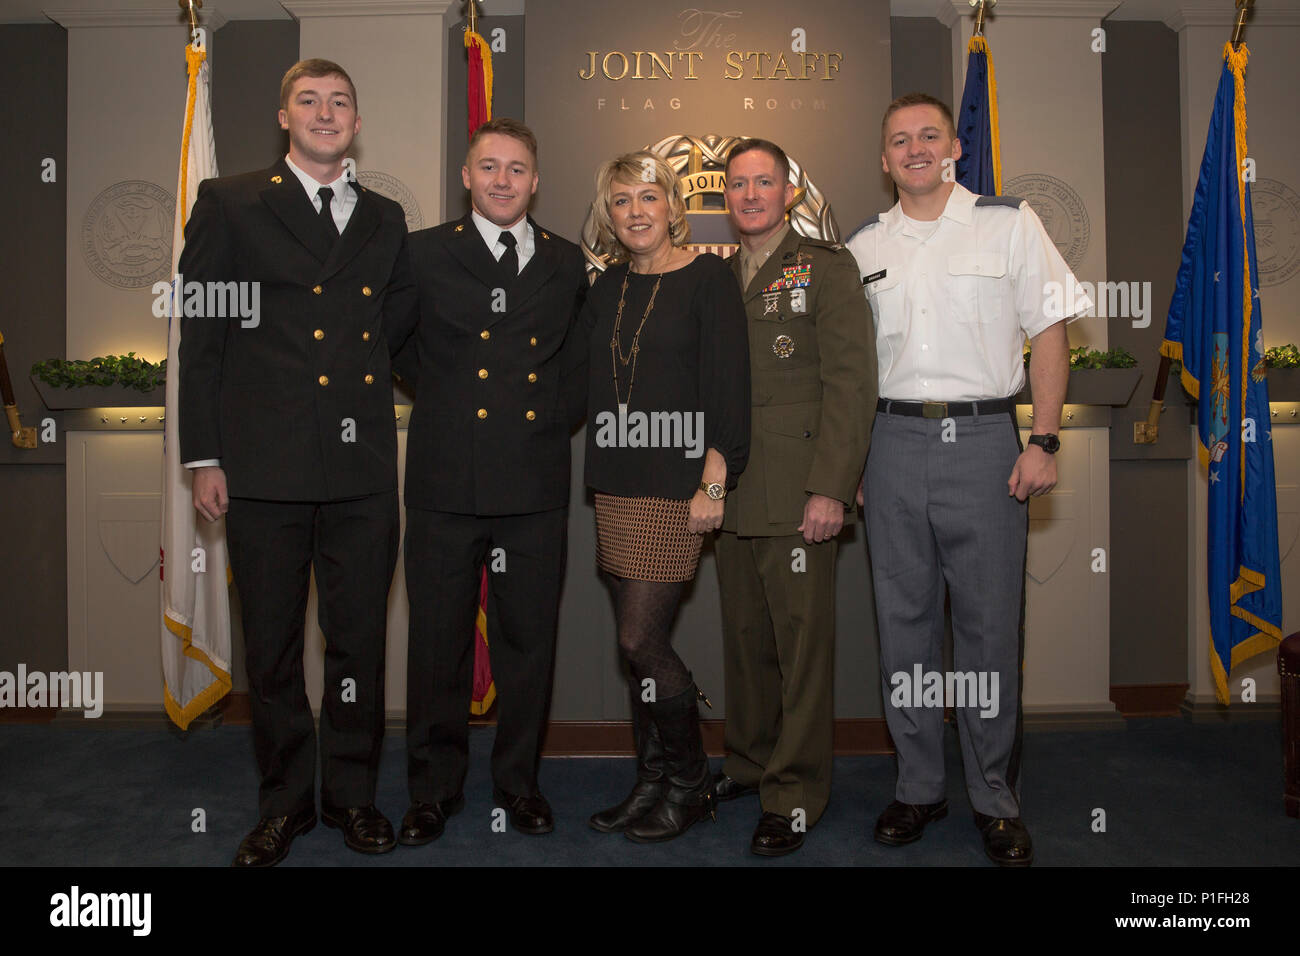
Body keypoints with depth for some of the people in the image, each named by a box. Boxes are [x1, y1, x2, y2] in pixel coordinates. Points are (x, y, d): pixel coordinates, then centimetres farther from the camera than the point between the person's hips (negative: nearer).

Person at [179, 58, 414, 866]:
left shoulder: (386, 220, 15)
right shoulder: (231, 204, 5)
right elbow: (200, 335, 1)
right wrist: (204, 457, -3)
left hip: (363, 471, 3)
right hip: (264, 468, -2)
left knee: (361, 641, 8)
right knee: (272, 647, 8)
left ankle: (354, 794, 25)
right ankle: (285, 803, 26)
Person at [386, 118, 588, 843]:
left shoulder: (569, 263, 11)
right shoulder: (424, 254, 4)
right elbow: (391, 343, 10)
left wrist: (559, 415, 10)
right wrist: (441, 394, 4)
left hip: (537, 484, 2)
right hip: (447, 482, -1)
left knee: (530, 637, 9)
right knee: (439, 640, 6)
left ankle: (520, 779, 27)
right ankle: (436, 787, 24)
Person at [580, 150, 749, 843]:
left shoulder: (706, 277, -3)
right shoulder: (608, 287, 14)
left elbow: (728, 384, -10)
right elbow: (582, 381, 15)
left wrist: (714, 483, -15)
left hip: (677, 484, -6)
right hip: (617, 485, 6)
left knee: (641, 641, -7)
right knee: (639, 642, 10)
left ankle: (690, 786, 14)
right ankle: (652, 783, 24)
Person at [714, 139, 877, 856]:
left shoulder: (827, 268, 0)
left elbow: (851, 383, -8)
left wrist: (829, 488, -16)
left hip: (797, 496, -5)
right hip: (731, 496, 5)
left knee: (802, 644, 1)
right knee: (744, 638, 14)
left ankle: (795, 795, 13)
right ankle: (749, 762, 31)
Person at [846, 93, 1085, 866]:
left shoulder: (1010, 223, 5)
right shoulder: (865, 246, 12)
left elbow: (1049, 333, 2)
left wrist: (1045, 441, -7)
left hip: (983, 438, -2)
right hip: (893, 441, 3)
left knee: (990, 624, 0)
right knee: (904, 620, 7)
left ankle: (996, 801, 16)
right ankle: (919, 787, 21)